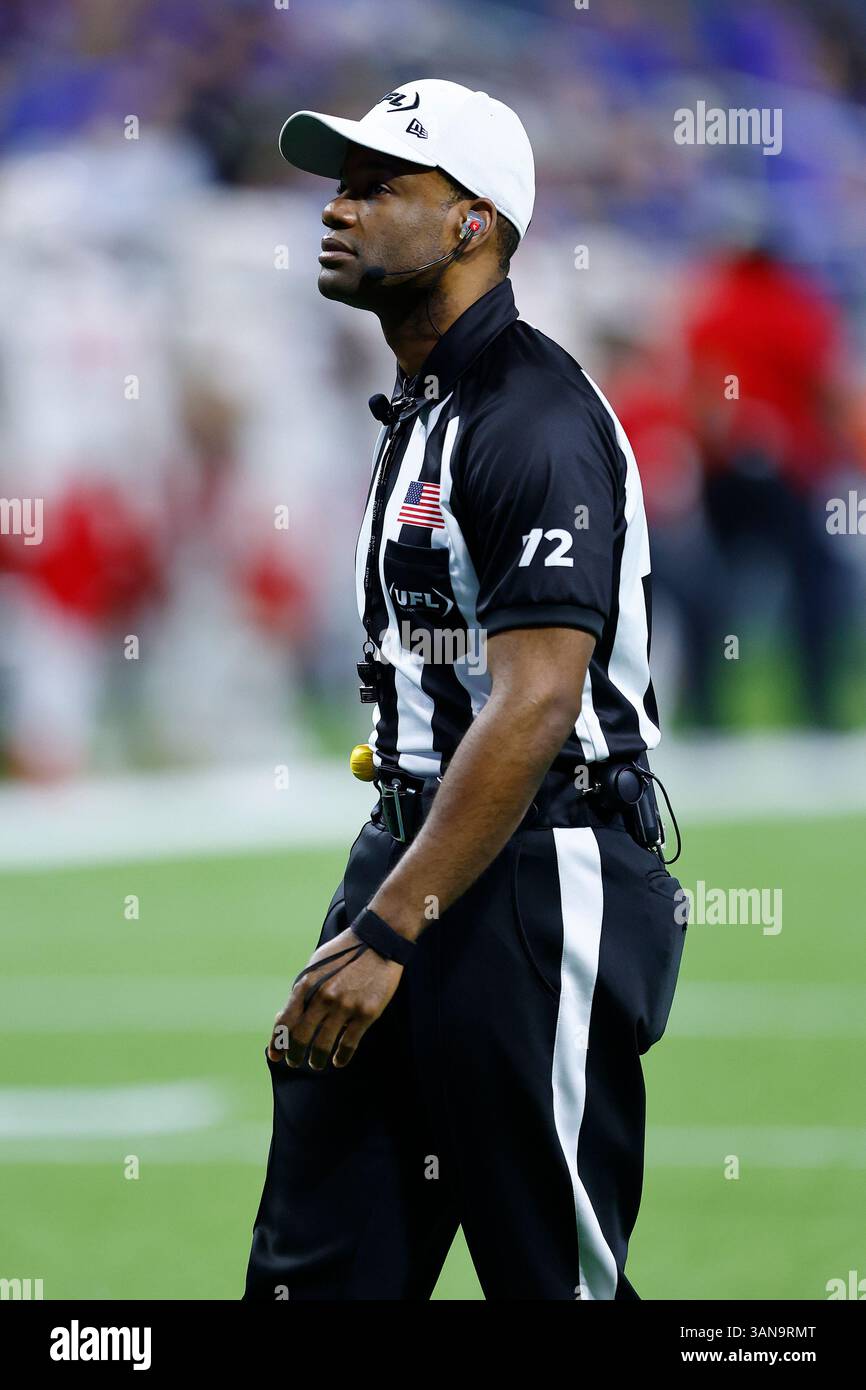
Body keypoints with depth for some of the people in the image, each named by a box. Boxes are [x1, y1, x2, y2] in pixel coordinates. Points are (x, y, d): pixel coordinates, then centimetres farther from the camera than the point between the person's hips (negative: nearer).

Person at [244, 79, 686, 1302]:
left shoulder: (535, 414, -15)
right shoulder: (416, 413, 17)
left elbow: (533, 707, -22)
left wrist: (386, 934, -24)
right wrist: (372, 914, 17)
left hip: (532, 880, -10)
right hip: (414, 844, 10)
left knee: (552, 1267, -3)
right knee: (312, 1263, 5)